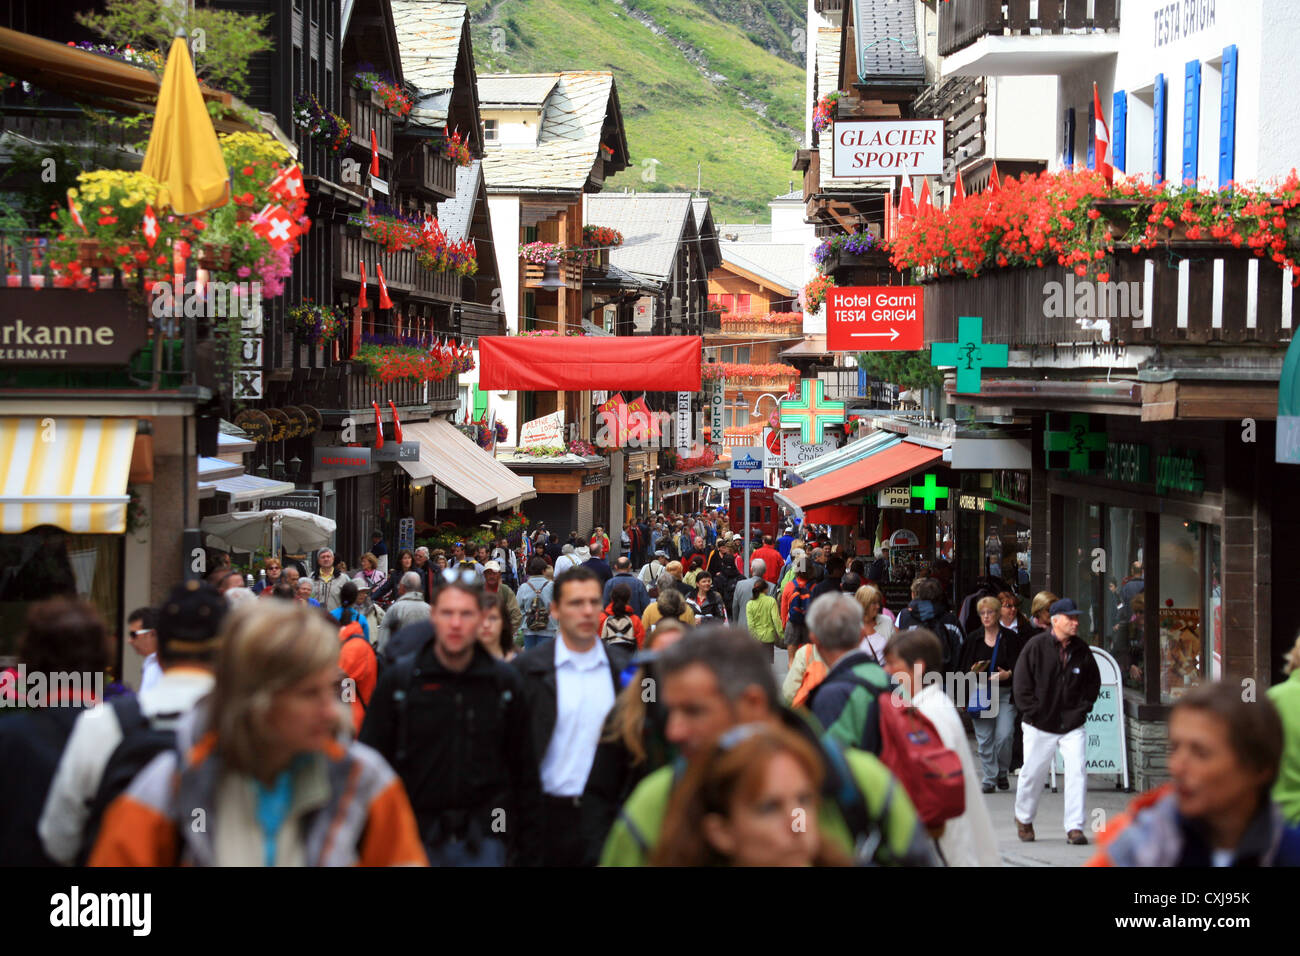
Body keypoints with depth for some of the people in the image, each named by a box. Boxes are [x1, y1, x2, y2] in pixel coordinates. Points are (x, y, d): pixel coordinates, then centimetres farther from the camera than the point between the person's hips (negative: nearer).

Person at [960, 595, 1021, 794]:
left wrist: (1008, 674, -19)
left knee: (1004, 735, -11)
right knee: (984, 739, 2)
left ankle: (1002, 773, 10)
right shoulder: (973, 638, 9)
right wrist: (973, 671, -9)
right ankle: (989, 779, 10)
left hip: (1005, 693, -2)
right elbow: (962, 667, 12)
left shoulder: (1010, 638, 2)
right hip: (979, 693, 2)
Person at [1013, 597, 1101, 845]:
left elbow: (1093, 683, 14)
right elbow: (1021, 685, -5)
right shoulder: (1035, 647, -7)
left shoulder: (1082, 650, 2)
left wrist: (1081, 711, 4)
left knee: (1077, 771, -11)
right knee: (1032, 774, 5)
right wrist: (1033, 714, -8)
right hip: (1039, 726, -2)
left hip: (1072, 725, 2)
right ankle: (1024, 819, 29)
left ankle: (1074, 827, -5)